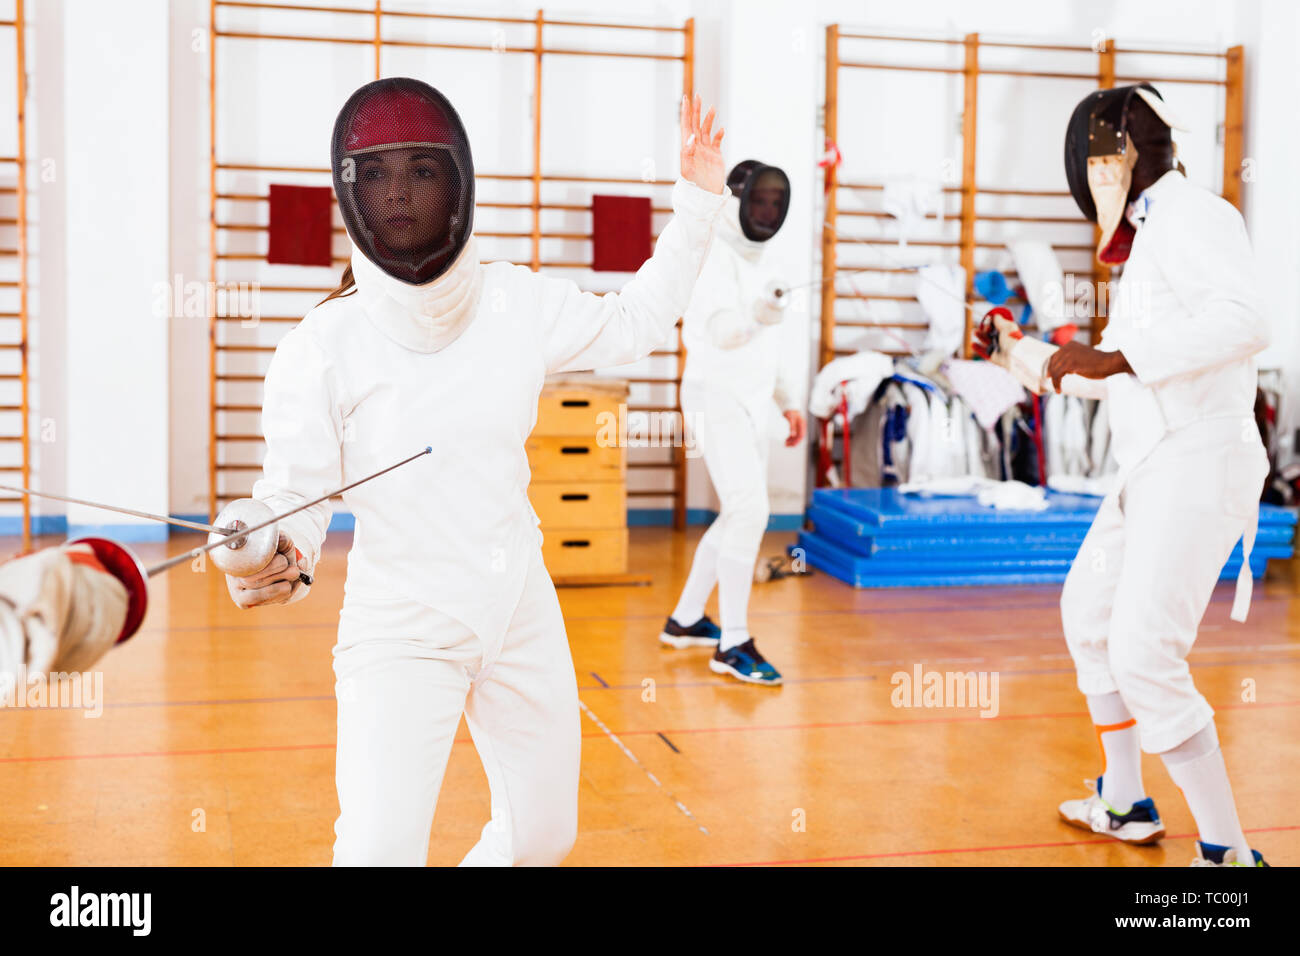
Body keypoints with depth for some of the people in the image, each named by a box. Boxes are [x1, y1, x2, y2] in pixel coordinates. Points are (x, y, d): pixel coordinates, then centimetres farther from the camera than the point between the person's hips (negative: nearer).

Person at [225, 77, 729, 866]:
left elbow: (637, 320, 10)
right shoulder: (324, 345, -16)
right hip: (400, 629, -4)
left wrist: (698, 198, 6)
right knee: (382, 849, -19)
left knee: (545, 836, 19)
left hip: (520, 614, 4)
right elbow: (296, 491, -12)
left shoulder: (518, 303, -6)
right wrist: (278, 560, -34)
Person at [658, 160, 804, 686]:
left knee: (740, 517, 15)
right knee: (750, 514, -19)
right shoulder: (714, 259, -13)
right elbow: (722, 334, -28)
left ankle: (685, 620, 28)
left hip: (747, 404, 10)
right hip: (717, 402, -10)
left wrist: (787, 400, 18)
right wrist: (756, 316, -48)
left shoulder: (753, 265, 16)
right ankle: (733, 644, -15)